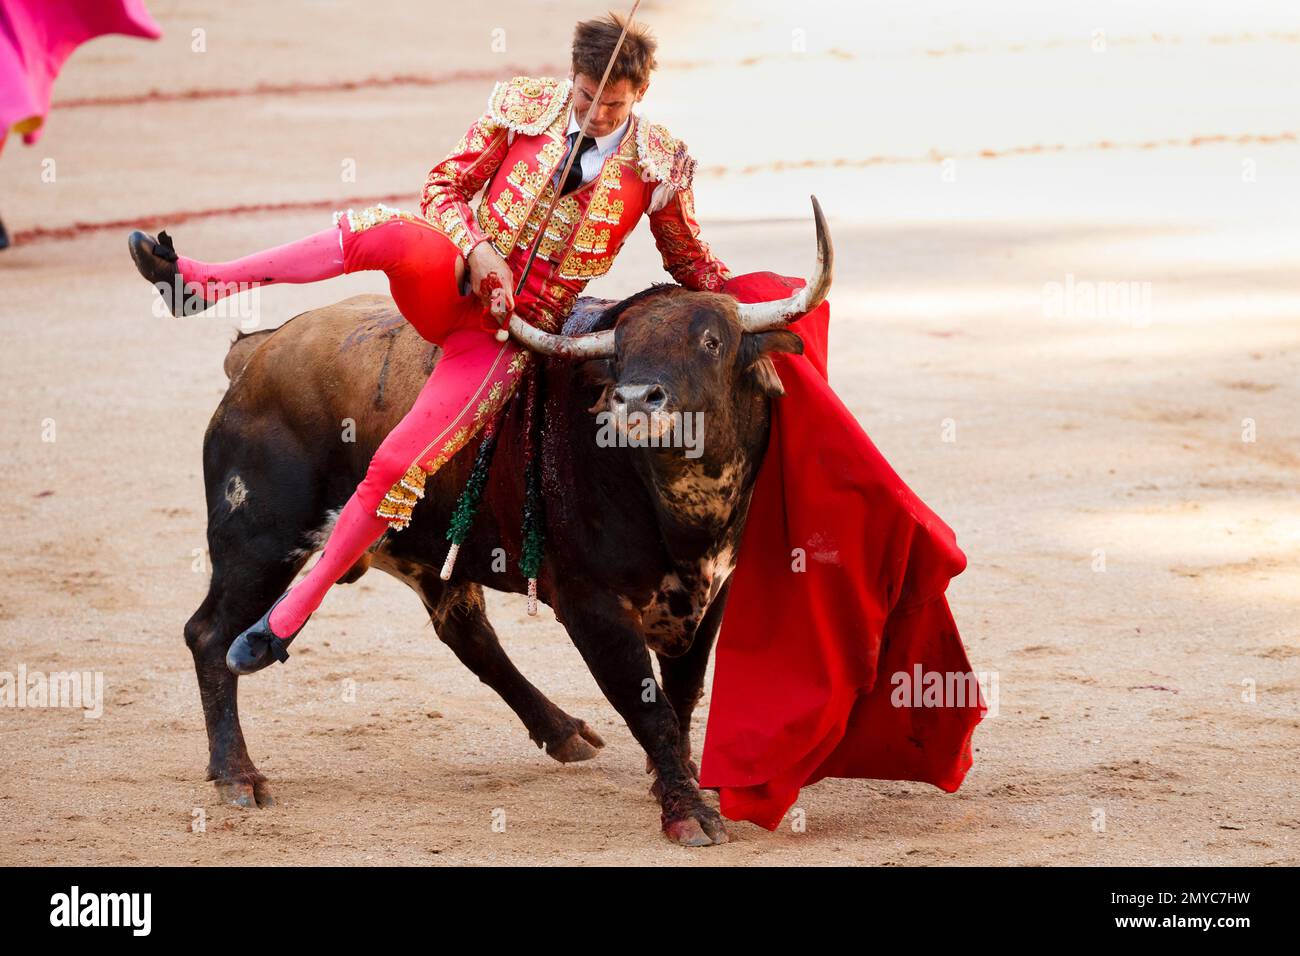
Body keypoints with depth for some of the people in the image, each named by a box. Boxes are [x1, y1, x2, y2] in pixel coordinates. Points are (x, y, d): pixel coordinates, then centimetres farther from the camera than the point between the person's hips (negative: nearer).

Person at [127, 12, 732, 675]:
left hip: (508, 335, -1)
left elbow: (691, 262, 14)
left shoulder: (661, 166, -2)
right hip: (451, 285, 1)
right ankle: (206, 282, -30)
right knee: (388, 230, -35)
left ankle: (293, 612, -8)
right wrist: (476, 249, -12)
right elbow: (445, 184, 6)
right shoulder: (522, 105, 0)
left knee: (399, 466, -19)